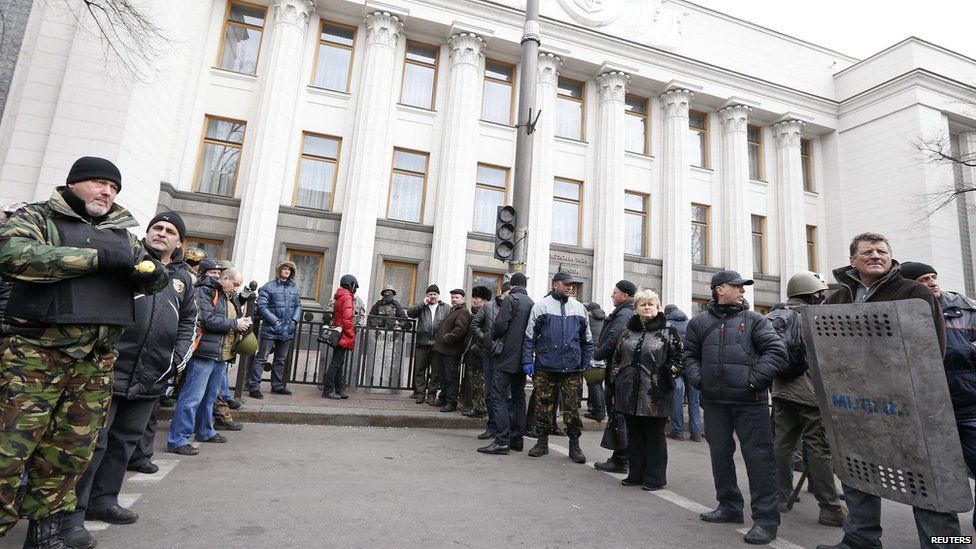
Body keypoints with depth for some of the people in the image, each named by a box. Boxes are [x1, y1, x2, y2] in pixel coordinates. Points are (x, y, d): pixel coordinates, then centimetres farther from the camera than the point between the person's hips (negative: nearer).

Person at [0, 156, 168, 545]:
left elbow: (150, 280, 17)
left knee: (70, 453, 10)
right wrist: (97, 257, -17)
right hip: (34, 355, -4)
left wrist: (154, 273, -7)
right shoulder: (38, 216, 4)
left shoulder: (121, 234, 18)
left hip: (97, 363, 5)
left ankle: (44, 530, 24)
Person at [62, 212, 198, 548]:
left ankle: (103, 500, 27)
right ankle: (72, 514, 8)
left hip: (151, 377, 5)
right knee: (94, 440, -2)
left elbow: (189, 322, 20)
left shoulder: (183, 278, 15)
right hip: (110, 367, -5)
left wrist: (178, 359, 8)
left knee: (125, 440, 14)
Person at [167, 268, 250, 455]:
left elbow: (235, 320, 26)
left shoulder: (229, 298, 19)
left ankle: (205, 431, 33)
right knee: (192, 396, -8)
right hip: (204, 354, -9)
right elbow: (207, 320, -20)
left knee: (210, 396, 20)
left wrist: (243, 324, 3)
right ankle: (177, 440, -2)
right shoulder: (205, 292, -9)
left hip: (221, 355, 9)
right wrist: (234, 324, -13)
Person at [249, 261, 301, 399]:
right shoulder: (269, 287, -5)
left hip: (287, 330, 6)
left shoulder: (294, 288, 10)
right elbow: (262, 306, -12)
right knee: (261, 358, -3)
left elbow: (298, 305, 13)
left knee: (281, 359, 16)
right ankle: (254, 387, 4)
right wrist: (276, 321, -17)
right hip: (270, 329, -6)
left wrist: (294, 320, -2)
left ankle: (277, 386, 28)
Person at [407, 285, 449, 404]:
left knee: (436, 371, 4)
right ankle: (420, 393, 11)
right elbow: (410, 313, -2)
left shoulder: (446, 308, 8)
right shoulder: (422, 307, 13)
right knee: (419, 370, 3)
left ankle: (432, 394, 14)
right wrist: (423, 304, -6)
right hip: (422, 343, 1)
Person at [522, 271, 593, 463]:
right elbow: (530, 336, 1)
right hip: (545, 368, -1)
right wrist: (528, 361, -5)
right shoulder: (541, 306, 2)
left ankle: (574, 444, 18)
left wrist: (587, 364, 9)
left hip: (572, 369, 2)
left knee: (572, 407, 4)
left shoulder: (579, 308, 11)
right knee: (544, 405, 8)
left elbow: (587, 339, 15)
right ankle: (542, 442, 22)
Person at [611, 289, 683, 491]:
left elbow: (678, 360, -1)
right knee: (634, 435, 13)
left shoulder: (668, 332, 0)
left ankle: (655, 478, 19)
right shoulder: (628, 332, 11)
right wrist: (616, 385, 10)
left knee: (654, 436, 7)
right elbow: (616, 359, 15)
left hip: (655, 396, -4)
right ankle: (636, 474, 25)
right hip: (630, 394, 4)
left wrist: (664, 376, -10)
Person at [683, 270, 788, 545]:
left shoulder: (754, 320, 3)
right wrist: (699, 380, -1)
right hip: (714, 401, 3)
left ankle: (766, 519, 11)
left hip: (750, 401, -3)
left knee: (759, 457, -1)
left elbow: (777, 352, -6)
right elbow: (690, 356, 14)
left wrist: (754, 380, -13)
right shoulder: (699, 323, 9)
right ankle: (729, 507, 30)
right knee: (720, 454, 13)